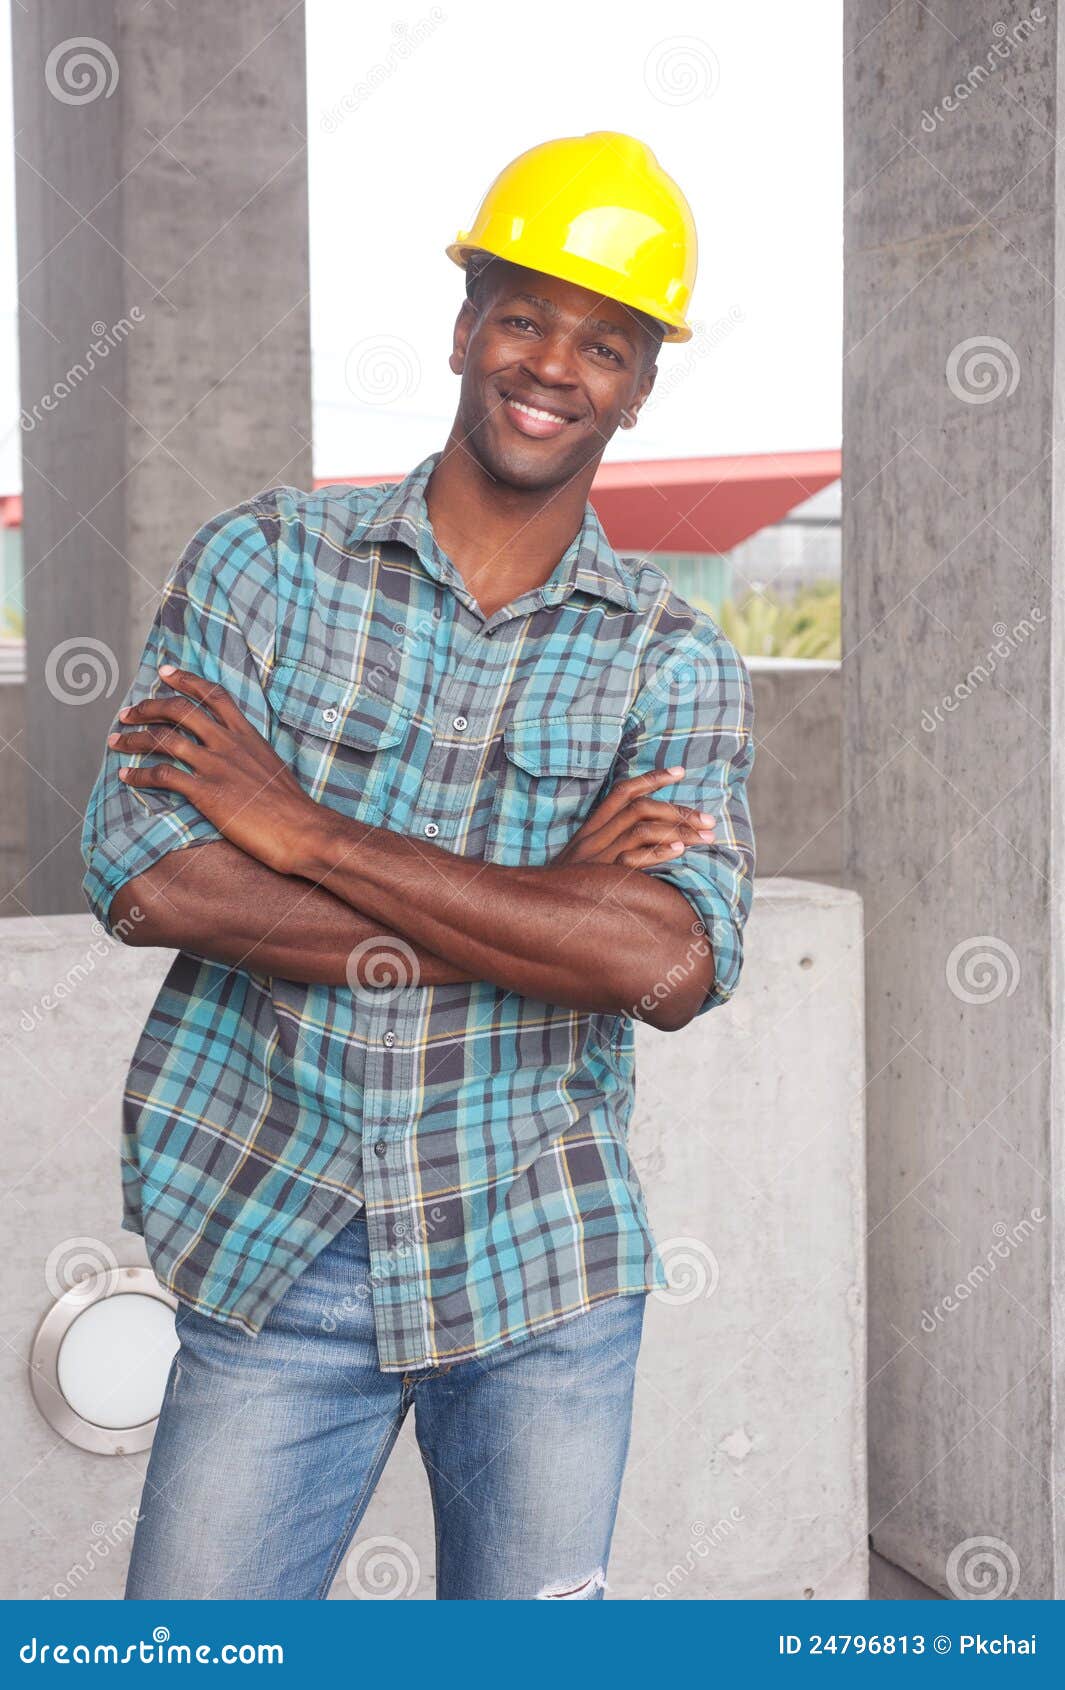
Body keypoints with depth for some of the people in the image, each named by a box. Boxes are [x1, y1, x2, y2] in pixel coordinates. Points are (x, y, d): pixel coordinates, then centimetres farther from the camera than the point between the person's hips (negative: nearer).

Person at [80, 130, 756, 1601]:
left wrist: (315, 835, -18)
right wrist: (539, 914, -15)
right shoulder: (264, 563, -1)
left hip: (546, 1274, 1)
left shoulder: (677, 663, 0)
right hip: (272, 1257, 0)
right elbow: (144, 877, -14)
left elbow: (673, 965, -18)